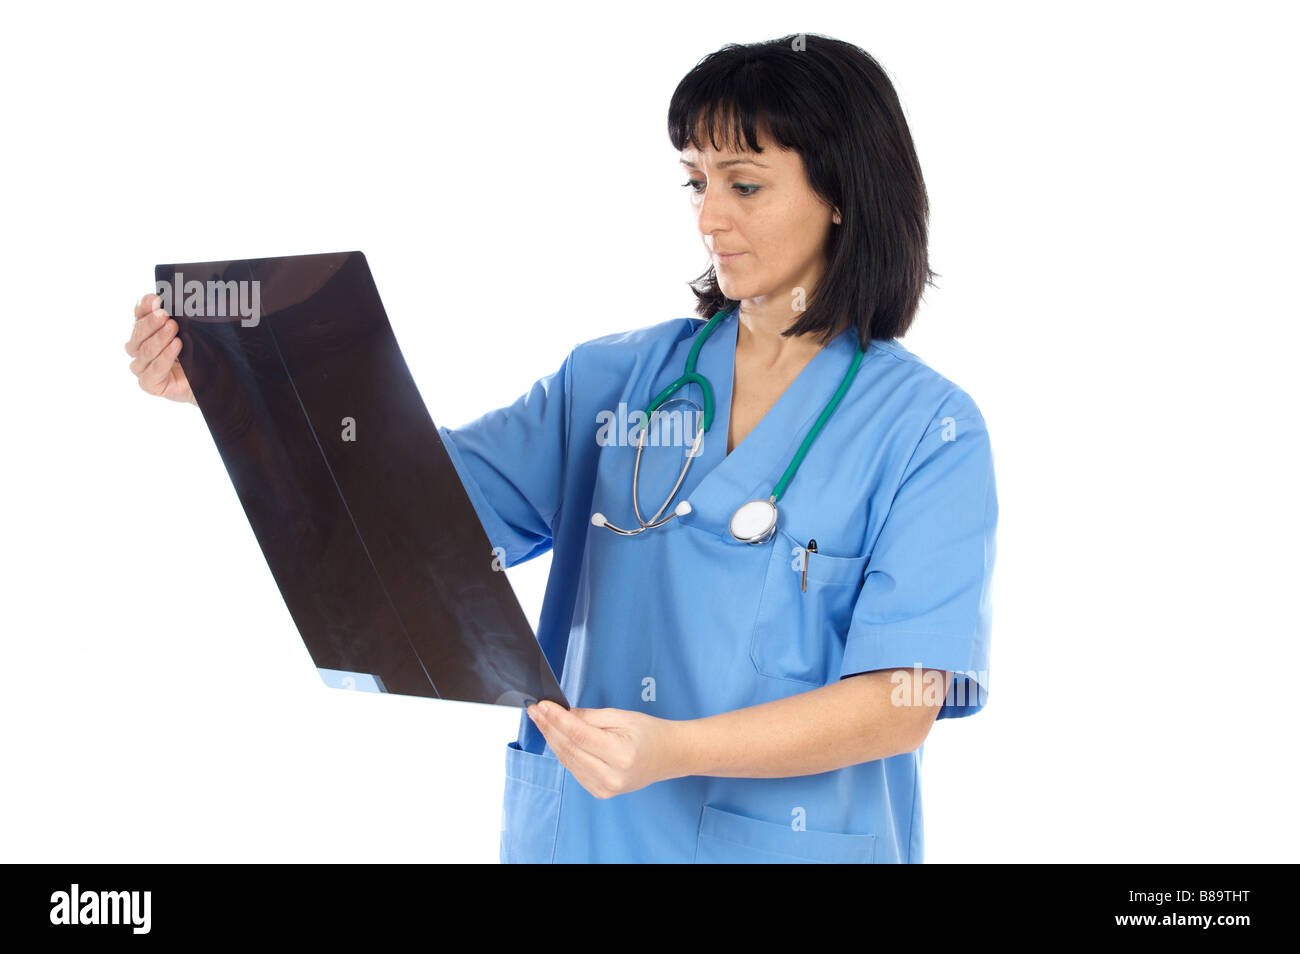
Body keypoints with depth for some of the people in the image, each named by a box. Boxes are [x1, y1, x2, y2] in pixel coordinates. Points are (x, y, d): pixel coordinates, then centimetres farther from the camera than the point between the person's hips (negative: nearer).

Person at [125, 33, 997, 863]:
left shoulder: (928, 429, -8)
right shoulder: (614, 378, 4)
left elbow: (905, 699, -16)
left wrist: (673, 750, -29)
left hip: (788, 843, -3)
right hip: (582, 834, 3)